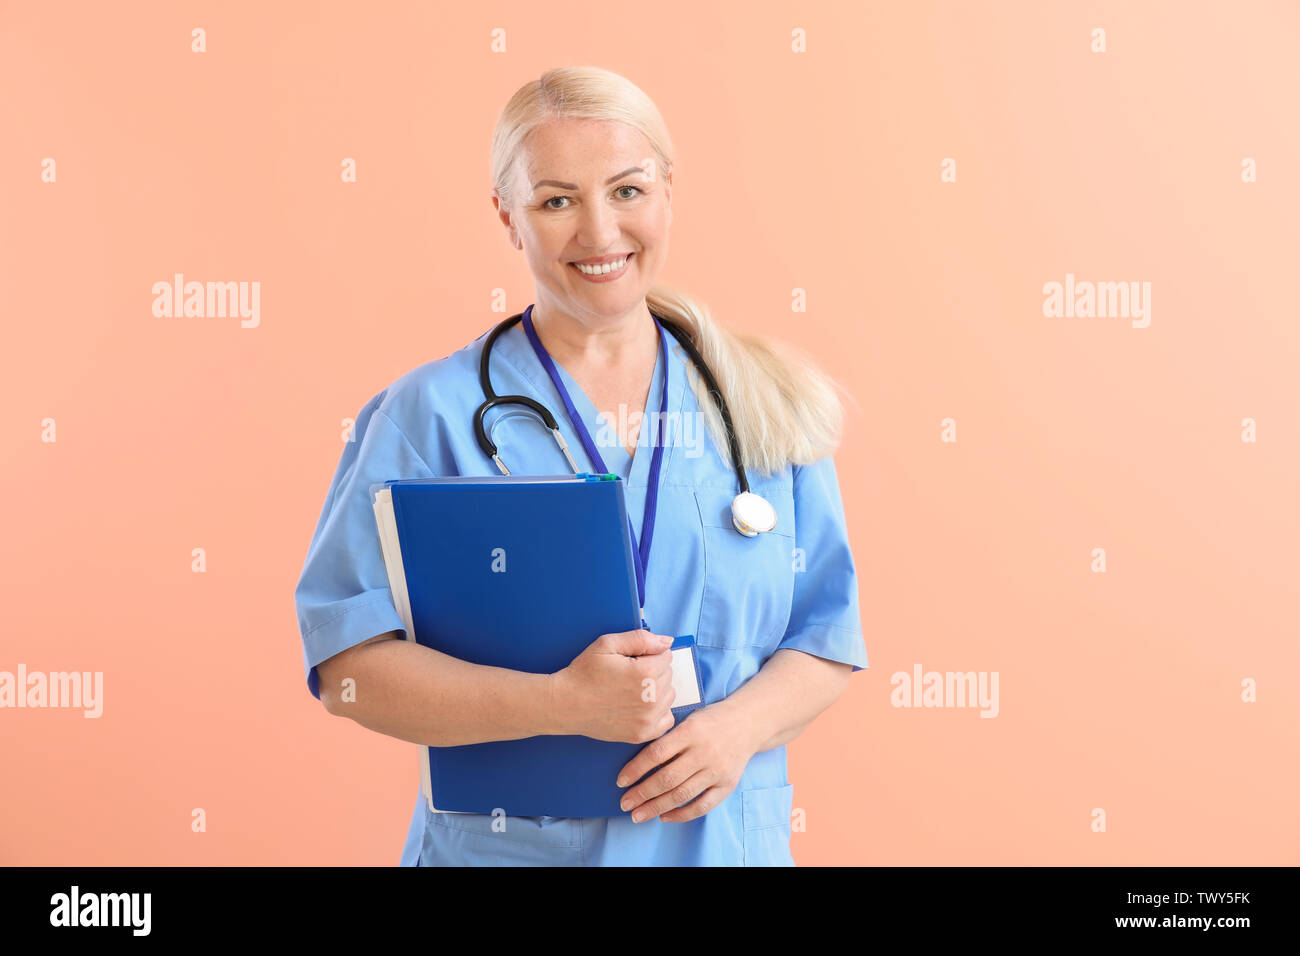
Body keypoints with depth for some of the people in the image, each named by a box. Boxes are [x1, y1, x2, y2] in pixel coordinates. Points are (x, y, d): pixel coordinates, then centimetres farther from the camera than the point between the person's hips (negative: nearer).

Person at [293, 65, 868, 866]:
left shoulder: (762, 406, 1)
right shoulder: (435, 413, -8)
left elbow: (828, 636, 3)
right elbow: (347, 662, -14)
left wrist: (741, 725, -16)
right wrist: (564, 703, -23)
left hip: (727, 834, 3)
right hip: (508, 845, -2)